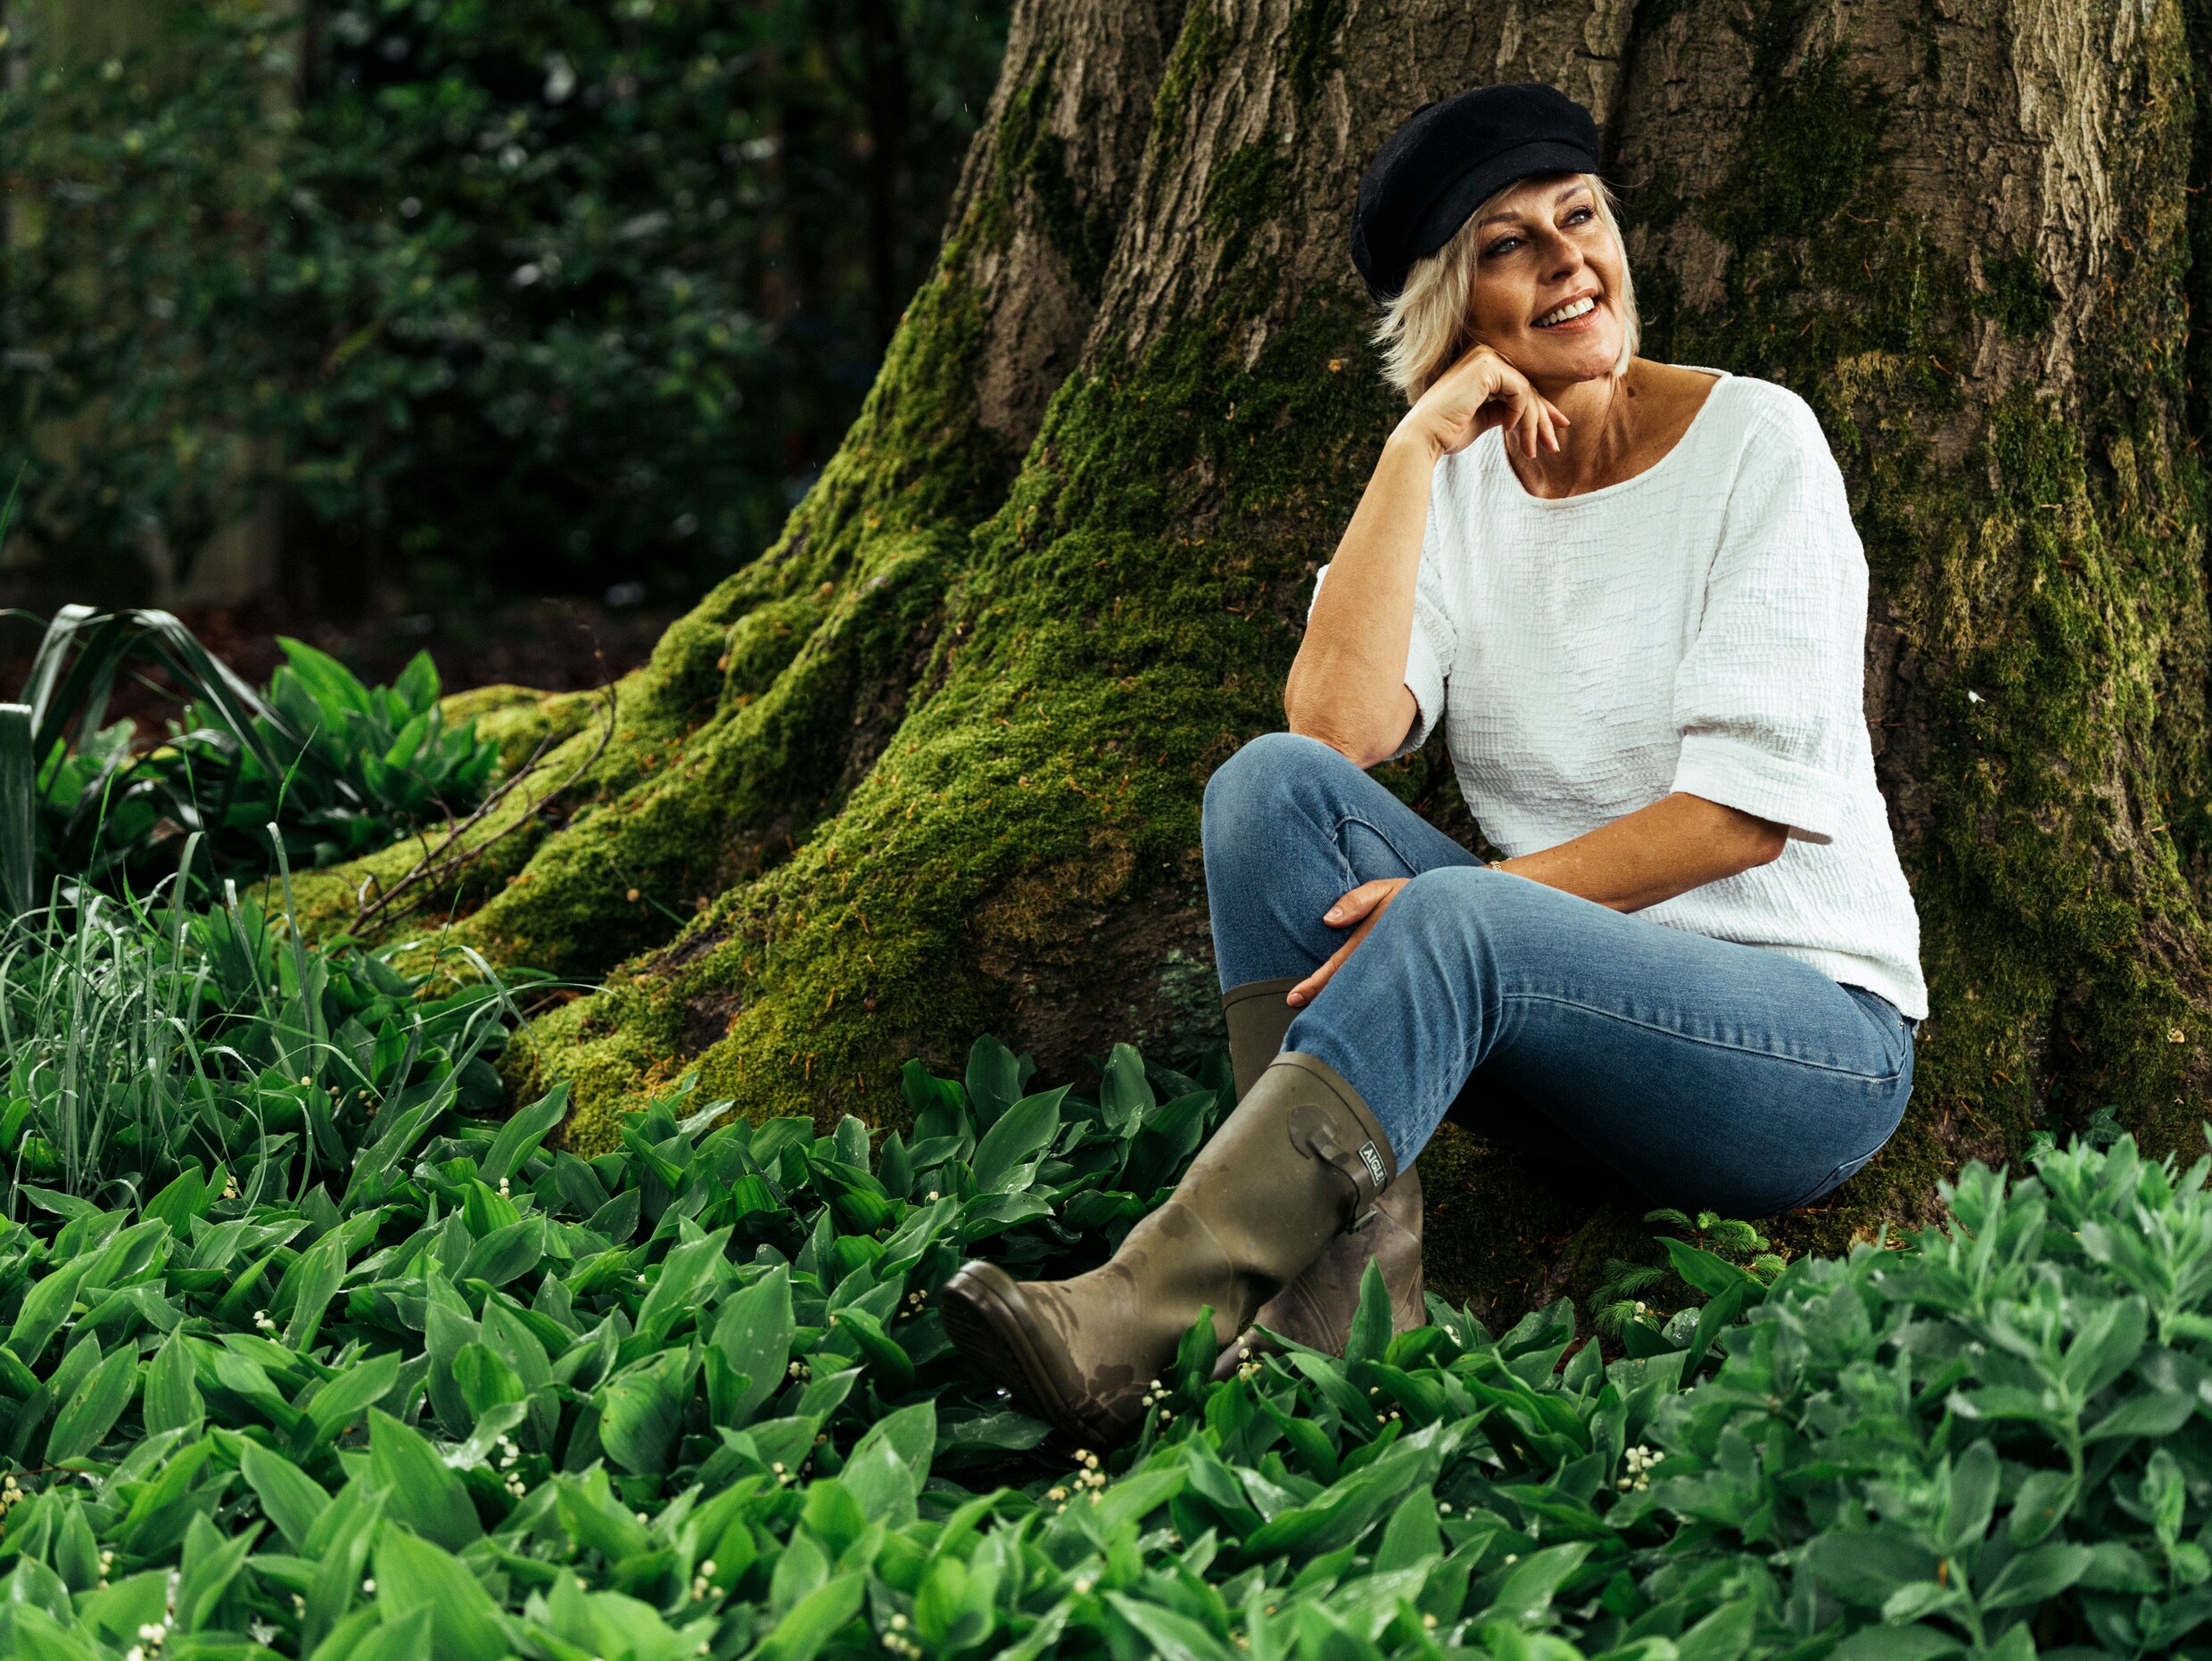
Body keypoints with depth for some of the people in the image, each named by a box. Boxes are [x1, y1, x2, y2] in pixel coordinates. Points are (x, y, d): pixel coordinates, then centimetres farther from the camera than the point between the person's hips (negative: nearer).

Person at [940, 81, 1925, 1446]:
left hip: (1814, 1039, -5)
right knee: (1271, 781, -17)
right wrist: (1420, 446, -15)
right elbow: (1338, 728, -12)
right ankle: (1351, 1305, -29)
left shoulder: (1753, 441, -7)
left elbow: (1750, 804, -14)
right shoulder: (1458, 484, 6)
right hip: (1559, 1011, 5)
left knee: (1452, 923, -34)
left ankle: (1131, 1329, -39)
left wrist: (1460, 899, -21)